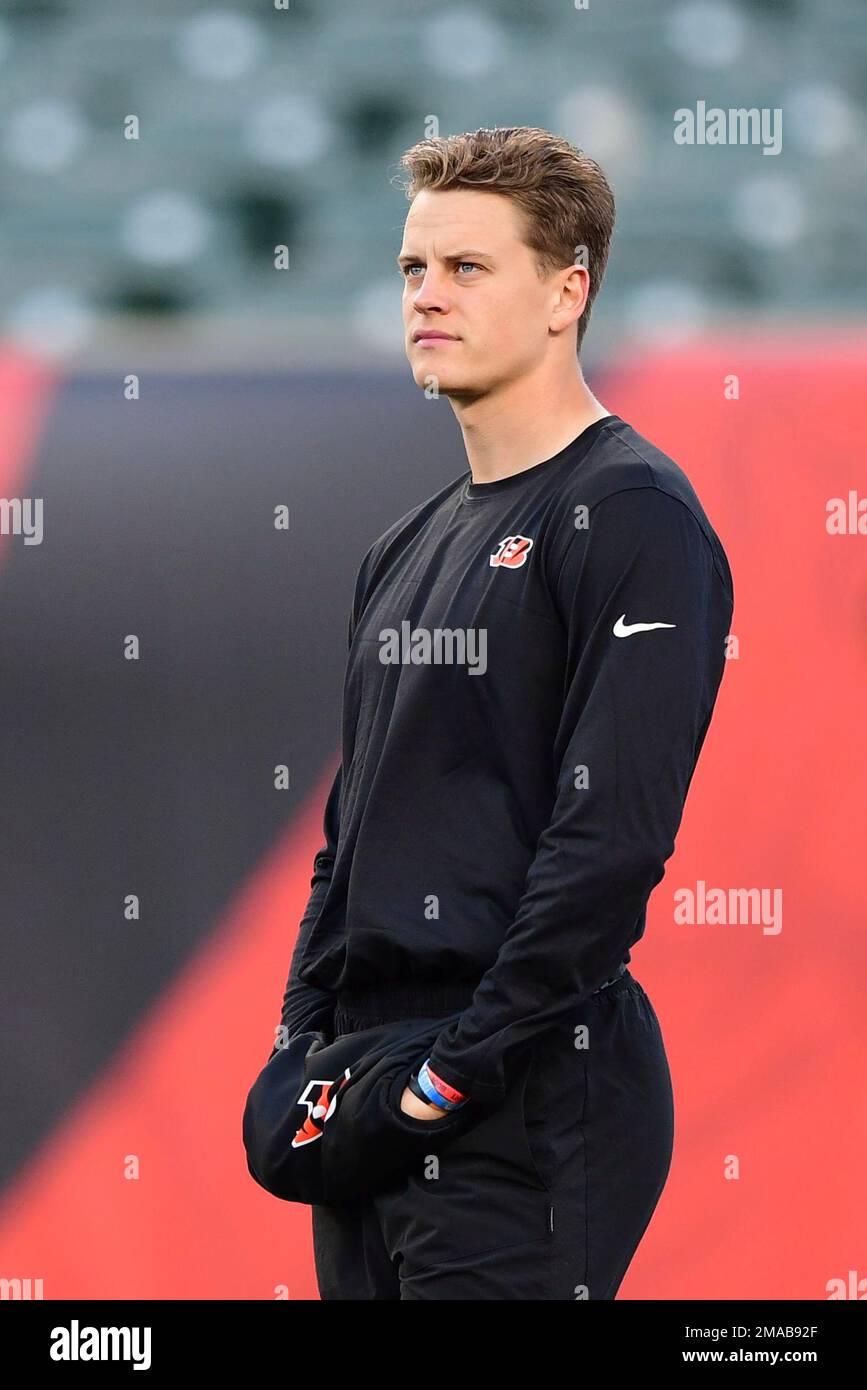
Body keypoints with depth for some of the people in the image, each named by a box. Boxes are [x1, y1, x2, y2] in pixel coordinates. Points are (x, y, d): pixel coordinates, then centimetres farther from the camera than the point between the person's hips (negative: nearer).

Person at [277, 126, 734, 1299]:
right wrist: (306, 1039, 10)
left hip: (531, 1102, -8)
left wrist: (460, 1069, -19)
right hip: (375, 1105, 8)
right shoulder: (412, 547, 17)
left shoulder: (631, 517, -10)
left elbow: (612, 834, -18)